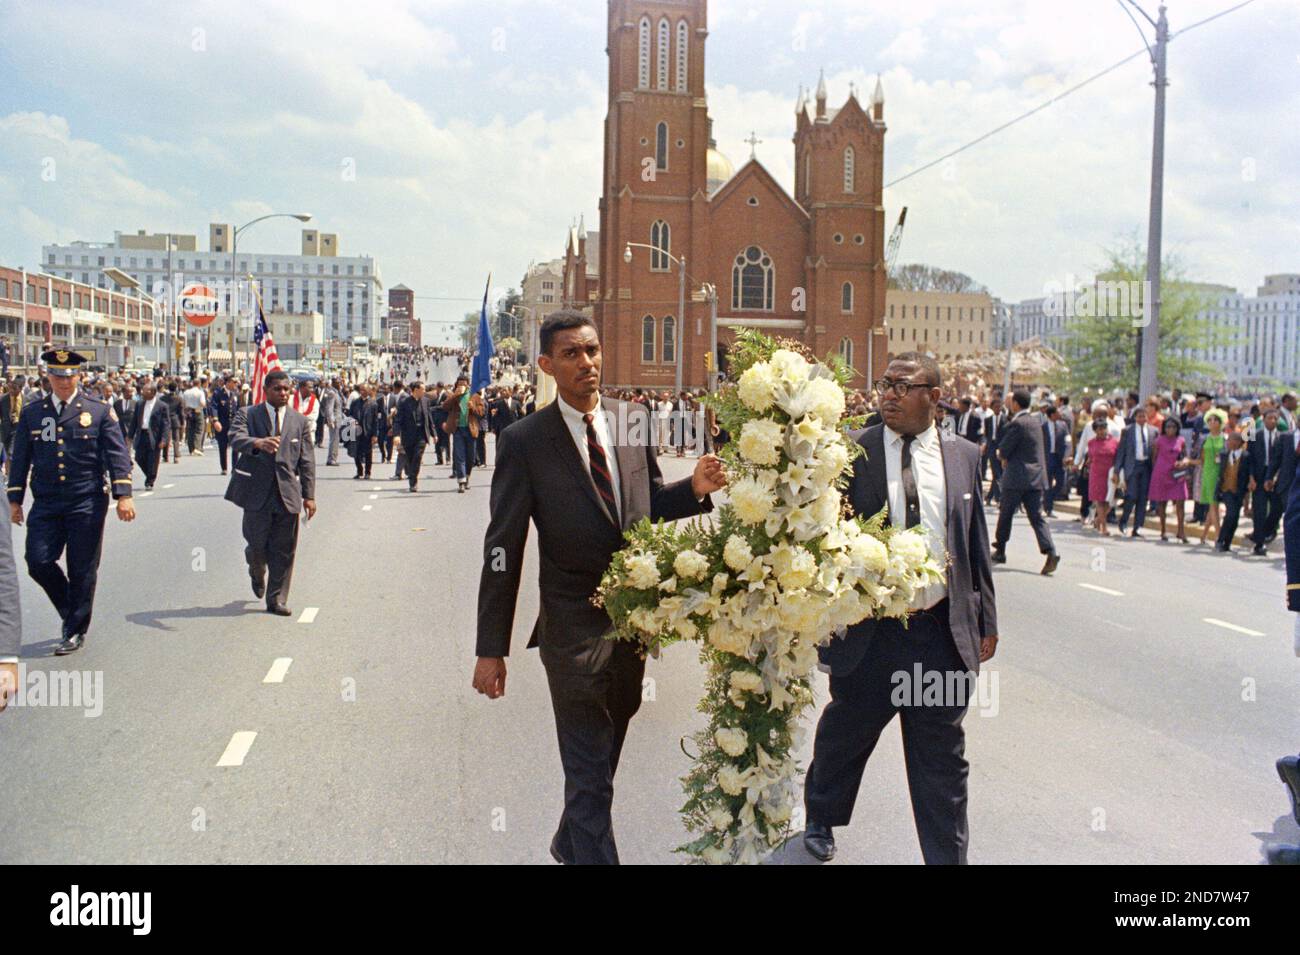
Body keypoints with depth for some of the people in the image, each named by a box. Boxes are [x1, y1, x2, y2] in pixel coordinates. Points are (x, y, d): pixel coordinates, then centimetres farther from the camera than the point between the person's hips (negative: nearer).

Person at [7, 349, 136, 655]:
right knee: (38, 562, -4)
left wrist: (123, 494, -13)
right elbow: (21, 458, 12)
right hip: (46, 504, 3)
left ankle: (76, 631, 17)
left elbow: (117, 455, -3)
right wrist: (15, 499, 10)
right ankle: (70, 611, 22)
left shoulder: (100, 411, 1)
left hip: (87, 503, -2)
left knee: (82, 570, 2)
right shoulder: (31, 413, 9)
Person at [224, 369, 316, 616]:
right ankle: (257, 573, 39)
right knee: (257, 545, 4)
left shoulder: (300, 421, 10)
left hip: (288, 494, 2)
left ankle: (276, 600, 15)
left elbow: (307, 461, 8)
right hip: (257, 493, -2)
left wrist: (309, 495, 2)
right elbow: (236, 439, -18)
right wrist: (258, 443, -40)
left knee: (284, 551, 3)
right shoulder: (247, 415, 2)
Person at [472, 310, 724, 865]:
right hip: (575, 628, -6)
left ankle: (570, 845, 46)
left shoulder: (633, 422, 3)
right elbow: (502, 550, -10)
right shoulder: (524, 440, -10)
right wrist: (491, 649, -11)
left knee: (603, 756, 23)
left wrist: (695, 488, -8)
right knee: (589, 772, 1)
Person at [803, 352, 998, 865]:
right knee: (844, 736, 19)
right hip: (868, 631, -1)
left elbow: (976, 544, 9)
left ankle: (947, 857, 24)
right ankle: (821, 818, 45)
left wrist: (986, 622, 10)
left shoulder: (963, 455, 4)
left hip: (943, 631, 1)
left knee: (942, 762, 10)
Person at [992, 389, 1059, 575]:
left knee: (1005, 514, 10)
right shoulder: (1035, 422, 12)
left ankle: (1000, 551, 21)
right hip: (1036, 476, 7)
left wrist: (1002, 455, 9)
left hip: (1016, 477, -7)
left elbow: (1004, 450, -11)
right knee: (1036, 517, 2)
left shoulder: (1017, 423, -14)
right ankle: (1050, 552, -15)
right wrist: (1007, 456, 11)